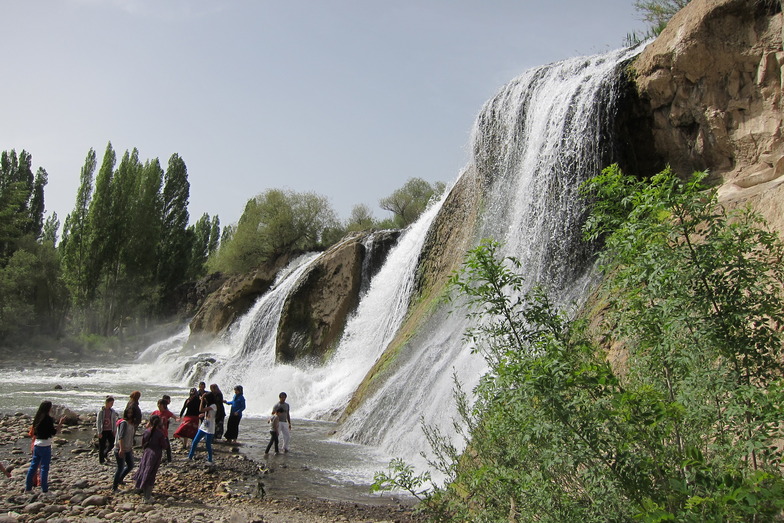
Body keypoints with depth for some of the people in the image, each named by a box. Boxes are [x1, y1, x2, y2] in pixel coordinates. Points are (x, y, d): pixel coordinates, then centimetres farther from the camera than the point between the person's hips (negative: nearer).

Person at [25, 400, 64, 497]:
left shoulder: (37, 418, 6)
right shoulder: (48, 419, -15)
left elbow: (34, 432, 15)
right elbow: (53, 432, -14)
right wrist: (60, 423, -10)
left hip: (37, 444, 7)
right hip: (45, 445, -7)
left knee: (33, 466, 13)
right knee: (44, 468, -1)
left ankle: (28, 488, 19)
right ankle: (45, 490, 3)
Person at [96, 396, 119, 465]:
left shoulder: (112, 411, 2)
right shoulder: (101, 411, -12)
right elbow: (98, 422, -10)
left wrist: (114, 430, 8)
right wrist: (99, 432, -11)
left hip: (110, 430, 4)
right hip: (103, 431, -4)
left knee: (112, 444, 3)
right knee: (102, 446, 4)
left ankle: (105, 453, 33)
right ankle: (101, 460, 19)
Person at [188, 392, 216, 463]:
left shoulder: (213, 406, -18)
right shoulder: (207, 405, 11)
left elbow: (201, 410, -23)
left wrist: (202, 400, -16)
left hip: (209, 429, -8)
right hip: (203, 427, 8)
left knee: (208, 445, 1)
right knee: (194, 442, 9)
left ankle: (210, 460, 16)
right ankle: (190, 457, 21)